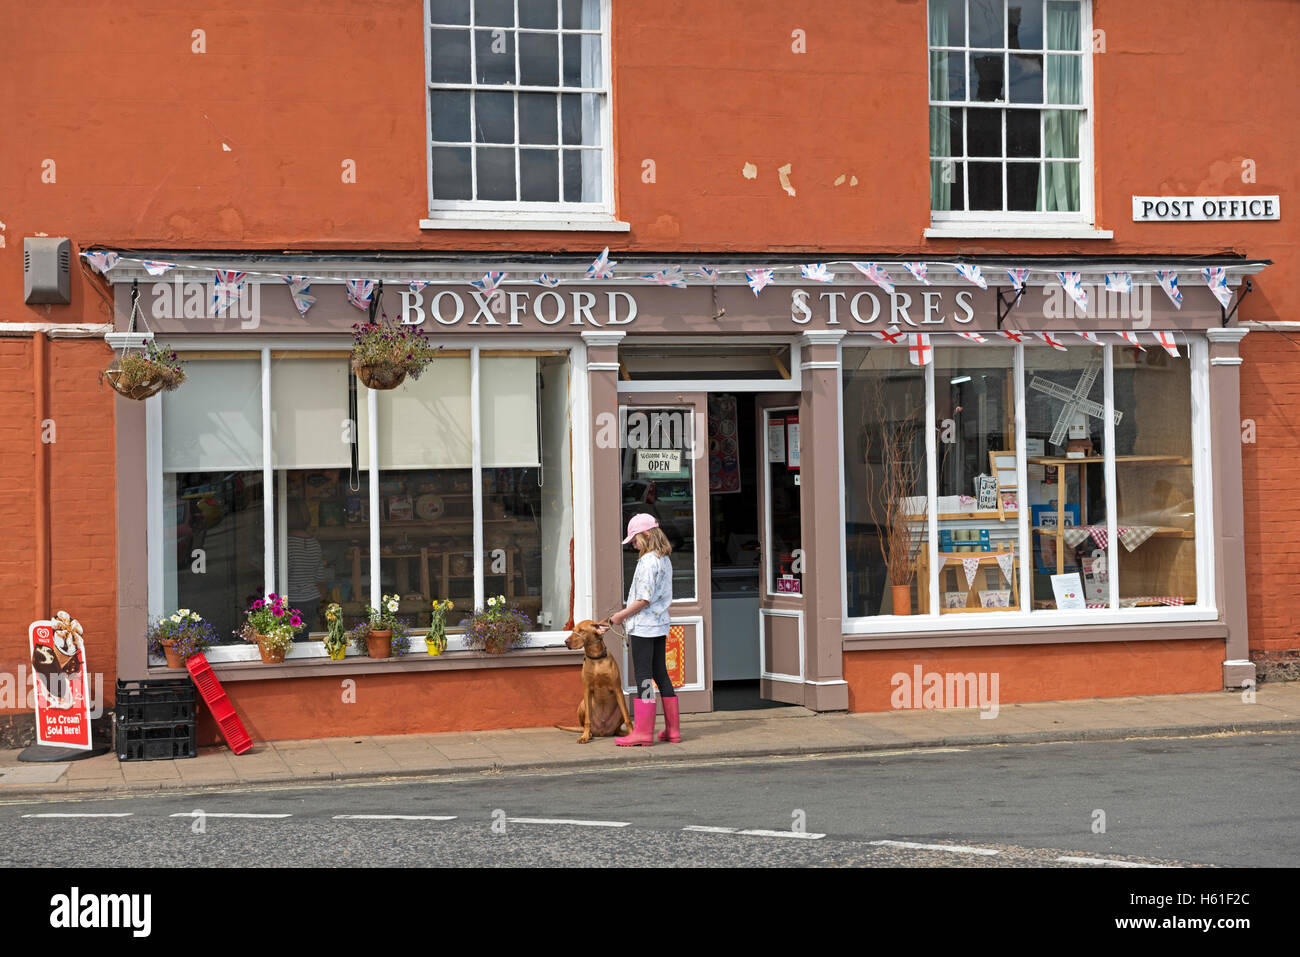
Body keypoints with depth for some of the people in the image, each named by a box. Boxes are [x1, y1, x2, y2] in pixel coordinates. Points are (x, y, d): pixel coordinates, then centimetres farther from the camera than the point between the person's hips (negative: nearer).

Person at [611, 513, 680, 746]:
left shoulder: (648, 561, -16)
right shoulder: (665, 560, 12)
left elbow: (644, 598, -21)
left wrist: (622, 615, -9)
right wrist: (628, 613, 16)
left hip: (644, 625, -9)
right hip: (660, 625, 9)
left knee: (643, 676, -6)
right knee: (660, 674, 13)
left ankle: (643, 732, -6)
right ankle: (673, 729, 15)